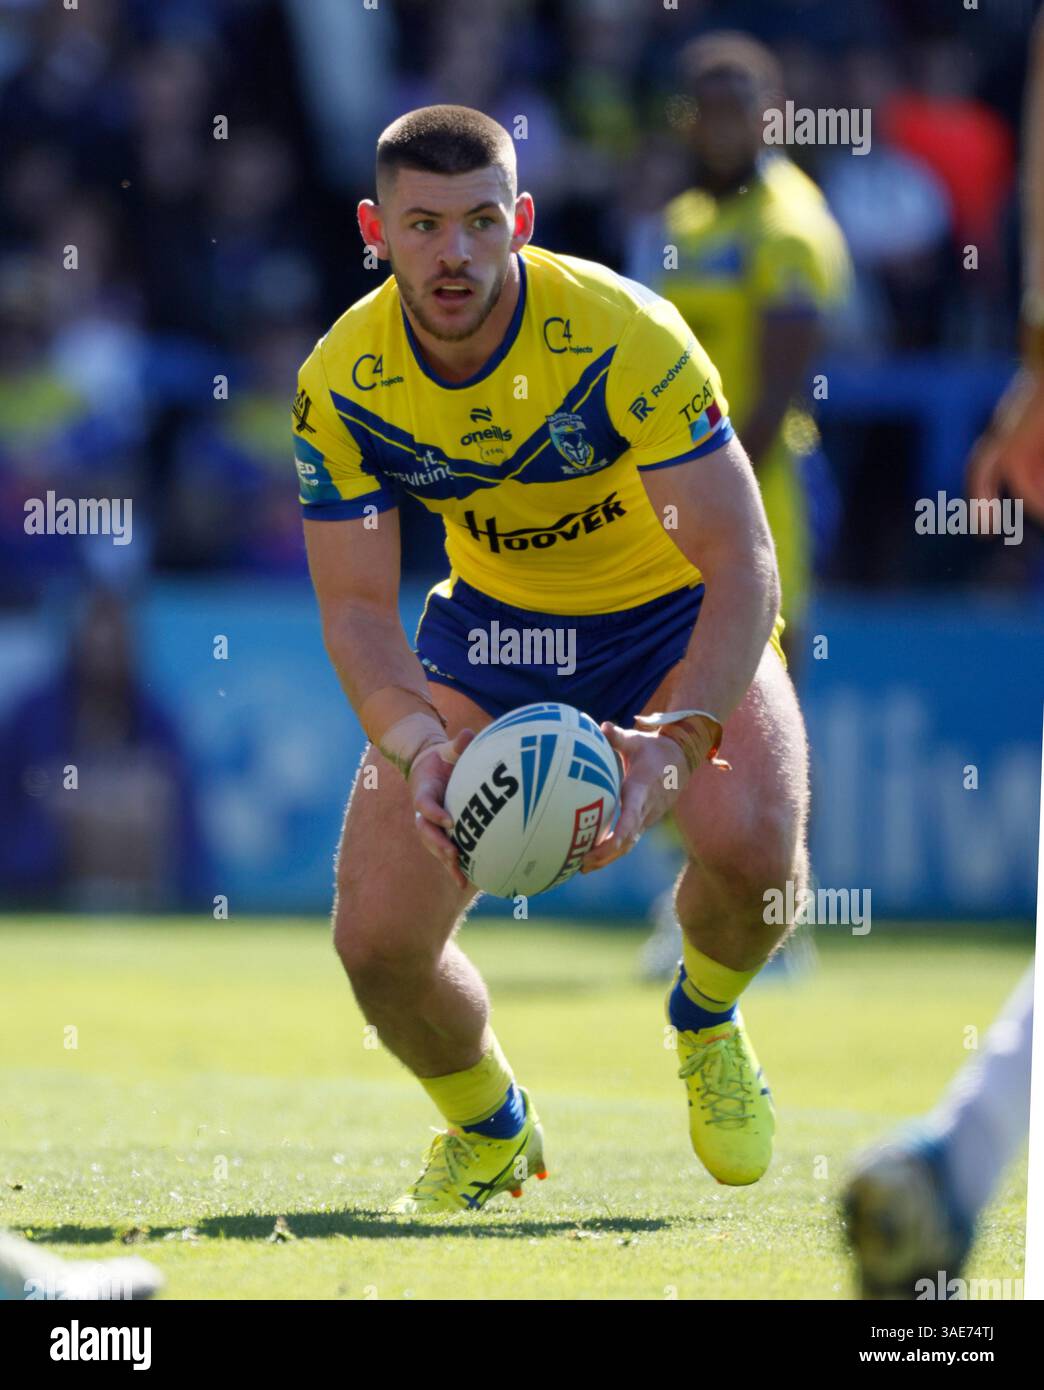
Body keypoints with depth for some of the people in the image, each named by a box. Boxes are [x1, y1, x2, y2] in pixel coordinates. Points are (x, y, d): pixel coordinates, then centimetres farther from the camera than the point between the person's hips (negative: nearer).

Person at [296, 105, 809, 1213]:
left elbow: (742, 561, -31)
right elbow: (356, 604, -17)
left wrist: (680, 736, -48)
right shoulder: (341, 383, -18)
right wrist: (419, 746, -38)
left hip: (675, 620, -3)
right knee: (378, 937, -13)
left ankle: (708, 1018, 6)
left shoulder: (622, 335, -29)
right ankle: (489, 1129, 22)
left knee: (752, 841, -33)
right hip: (491, 621, 3)